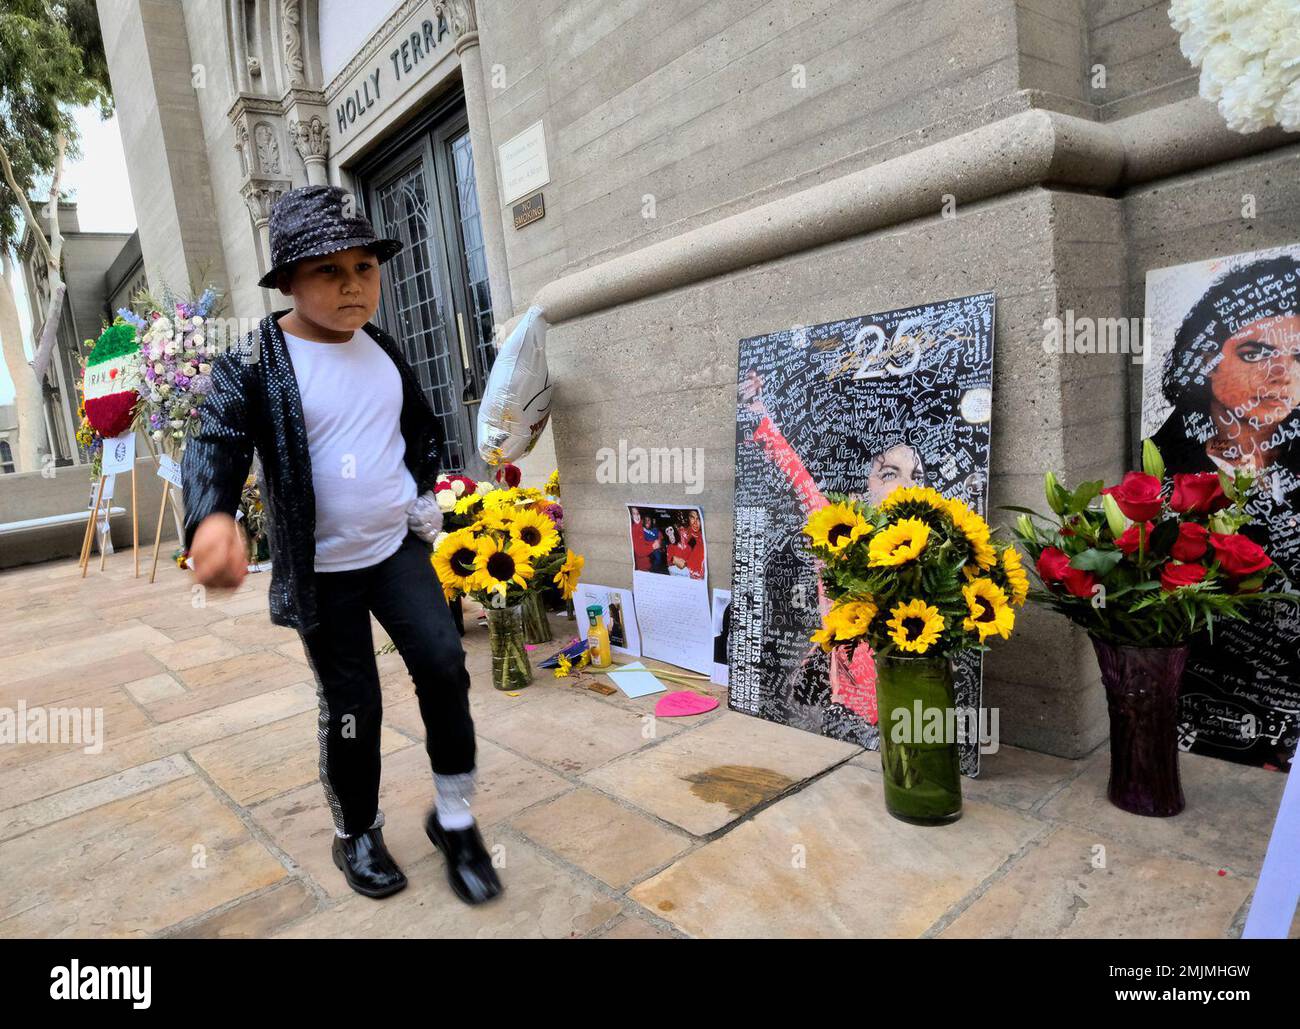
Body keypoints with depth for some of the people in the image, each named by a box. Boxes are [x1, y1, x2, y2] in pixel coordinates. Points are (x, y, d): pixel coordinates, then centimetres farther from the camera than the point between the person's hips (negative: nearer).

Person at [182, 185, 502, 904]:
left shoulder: (384, 351, 4)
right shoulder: (252, 366, -12)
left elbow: (421, 427, 20)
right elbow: (216, 443, -25)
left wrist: (422, 492, 8)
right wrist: (211, 518, -46)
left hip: (399, 547, 4)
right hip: (320, 570, -3)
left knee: (444, 665, -9)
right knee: (351, 707, 6)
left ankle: (454, 819, 11)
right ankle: (357, 836, 32)